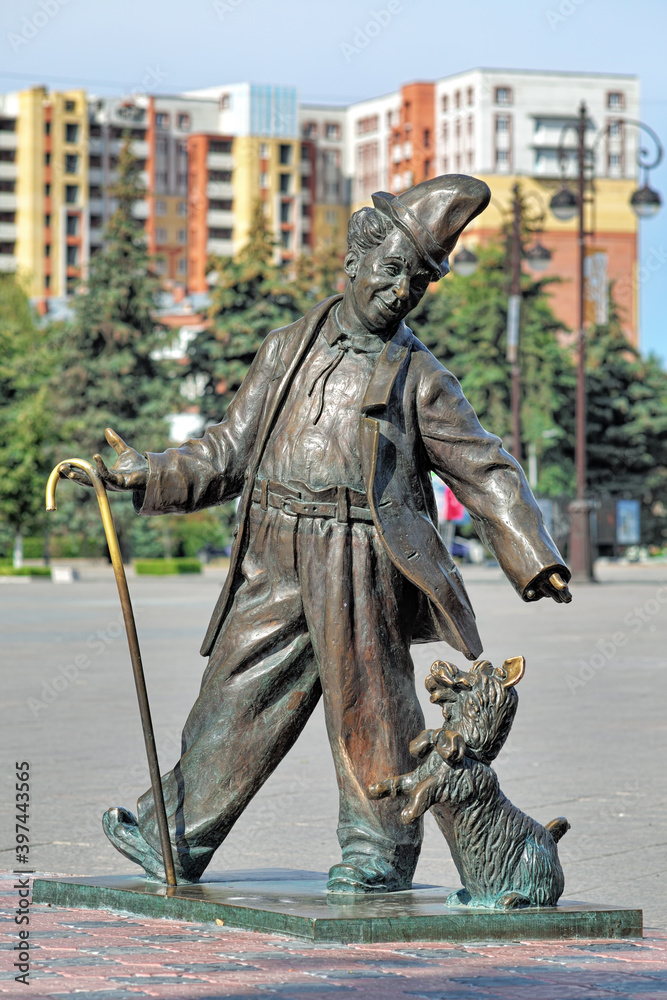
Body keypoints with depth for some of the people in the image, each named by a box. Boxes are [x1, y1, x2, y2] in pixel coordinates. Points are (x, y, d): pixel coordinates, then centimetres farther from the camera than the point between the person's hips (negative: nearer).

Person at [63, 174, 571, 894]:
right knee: (236, 693, 5)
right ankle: (177, 837, 13)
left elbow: (484, 471, 5)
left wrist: (535, 560, -3)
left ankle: (381, 849, 12)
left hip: (360, 566, -3)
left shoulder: (420, 377, 6)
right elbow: (227, 455, 18)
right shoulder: (288, 350, 14)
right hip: (276, 563, 3)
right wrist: (139, 475, 8)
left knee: (366, 702, -1)